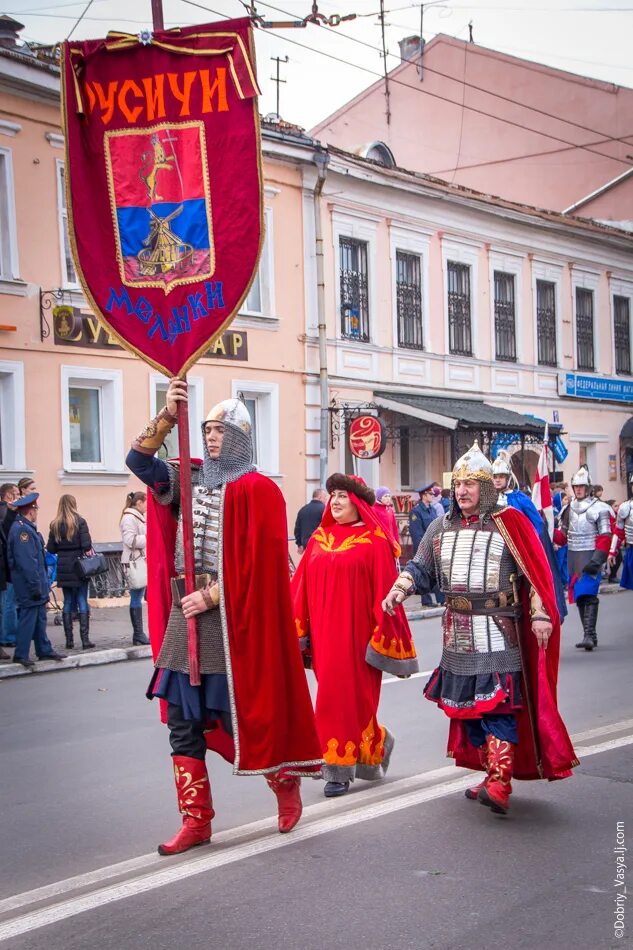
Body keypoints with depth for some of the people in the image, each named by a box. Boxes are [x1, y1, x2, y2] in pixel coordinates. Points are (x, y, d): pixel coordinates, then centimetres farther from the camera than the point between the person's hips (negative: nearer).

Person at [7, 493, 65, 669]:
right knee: (28, 617, -5)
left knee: (40, 617, 16)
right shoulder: (22, 530, -19)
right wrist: (35, 585, -21)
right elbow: (26, 562, -23)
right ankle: (21, 655, 1)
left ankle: (44, 650, 24)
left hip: (36, 583, 10)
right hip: (28, 584, -10)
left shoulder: (28, 528, 13)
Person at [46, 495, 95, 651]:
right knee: (82, 602, 1)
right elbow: (87, 545, -15)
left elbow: (50, 549, 2)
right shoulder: (80, 522, -8)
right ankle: (85, 640, -3)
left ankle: (69, 640, 10)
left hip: (63, 568, 3)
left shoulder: (55, 525, 2)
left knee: (68, 603, 10)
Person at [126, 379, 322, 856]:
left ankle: (286, 782, 28)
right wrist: (168, 415, -9)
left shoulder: (257, 489, -5)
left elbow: (257, 561, -12)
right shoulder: (190, 480, 12)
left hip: (231, 619, -6)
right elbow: (138, 460, 2)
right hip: (186, 618, 6)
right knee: (184, 725, 5)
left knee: (243, 712, 2)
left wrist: (211, 596, -15)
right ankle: (196, 821, 13)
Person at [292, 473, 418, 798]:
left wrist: (382, 635, -8)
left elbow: (385, 590, -6)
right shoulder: (319, 539, 10)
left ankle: (340, 770, 8)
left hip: (357, 634, -5)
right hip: (325, 635, 5)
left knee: (349, 696, -3)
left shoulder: (374, 541, -4)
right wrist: (297, 630, 6)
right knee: (334, 694, 8)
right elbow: (301, 589, 10)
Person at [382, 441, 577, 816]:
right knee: (467, 704, 9)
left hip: (499, 633, -6)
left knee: (498, 703, -13)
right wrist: (400, 589, -8)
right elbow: (422, 567, 11)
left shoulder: (509, 524, -5)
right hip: (459, 634, 6)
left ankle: (499, 785, -14)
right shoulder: (442, 528, 12)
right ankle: (493, 774, 22)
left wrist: (540, 615, -12)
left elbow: (535, 573, -5)